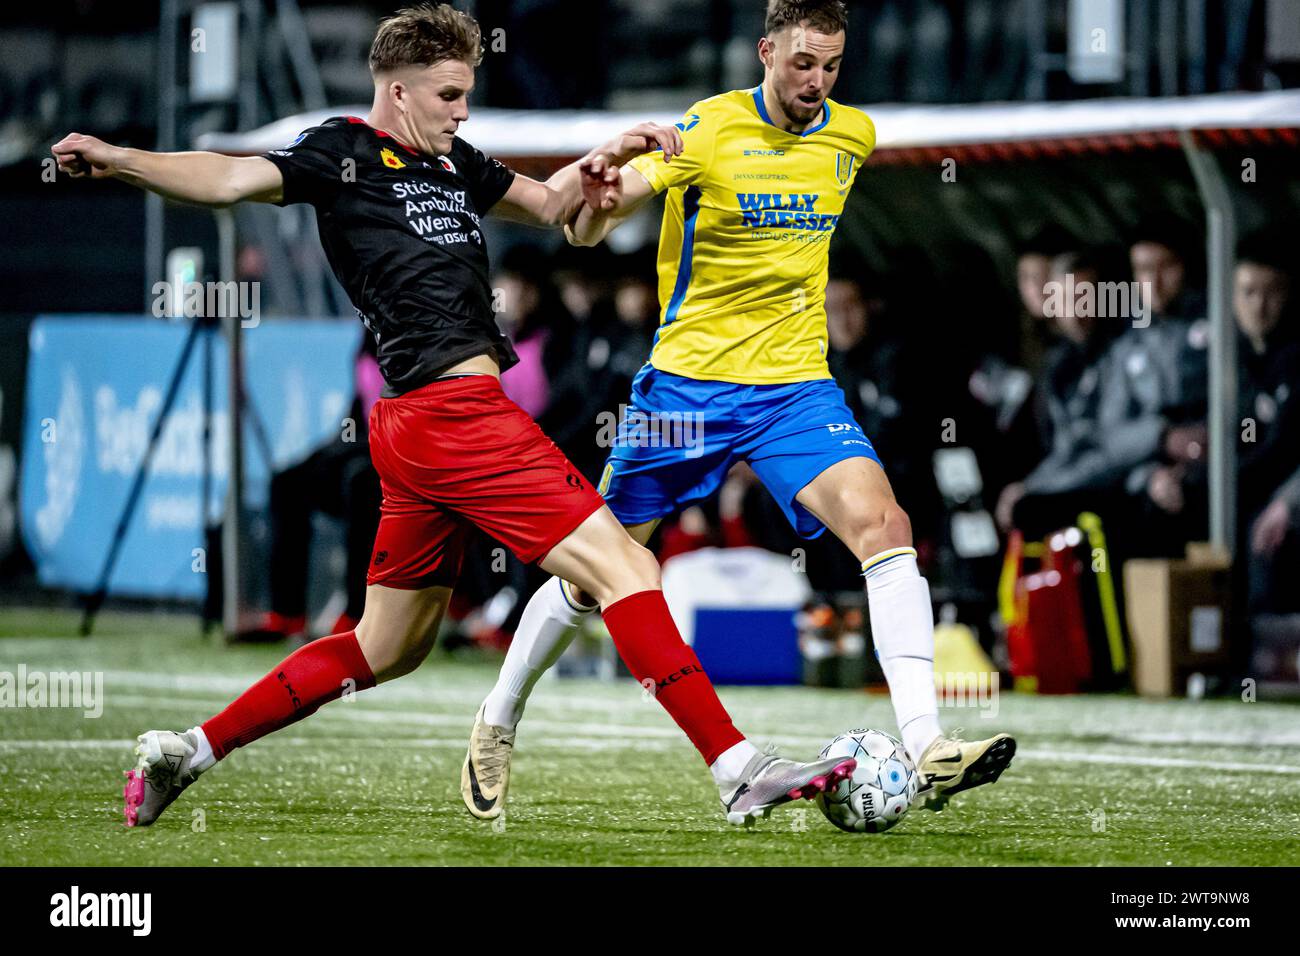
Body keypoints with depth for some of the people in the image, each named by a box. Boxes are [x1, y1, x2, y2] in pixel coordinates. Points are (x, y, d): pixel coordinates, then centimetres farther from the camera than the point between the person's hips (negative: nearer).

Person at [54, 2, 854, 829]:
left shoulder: (451, 162, 21)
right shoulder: (347, 154, -3)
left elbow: (547, 203, 34)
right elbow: (233, 179, -17)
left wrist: (612, 154, 15)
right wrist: (120, 161, -34)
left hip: (424, 430, 10)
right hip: (454, 411, -10)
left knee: (388, 649, 18)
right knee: (623, 568, -12)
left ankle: (188, 752, 21)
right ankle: (739, 769, -14)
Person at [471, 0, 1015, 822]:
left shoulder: (854, 136, 2)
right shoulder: (707, 131, -11)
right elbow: (585, 231, -16)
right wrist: (597, 200, -36)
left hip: (795, 383, 3)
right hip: (688, 378, -3)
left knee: (885, 527, -21)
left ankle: (926, 748, -26)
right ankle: (499, 723, 30)